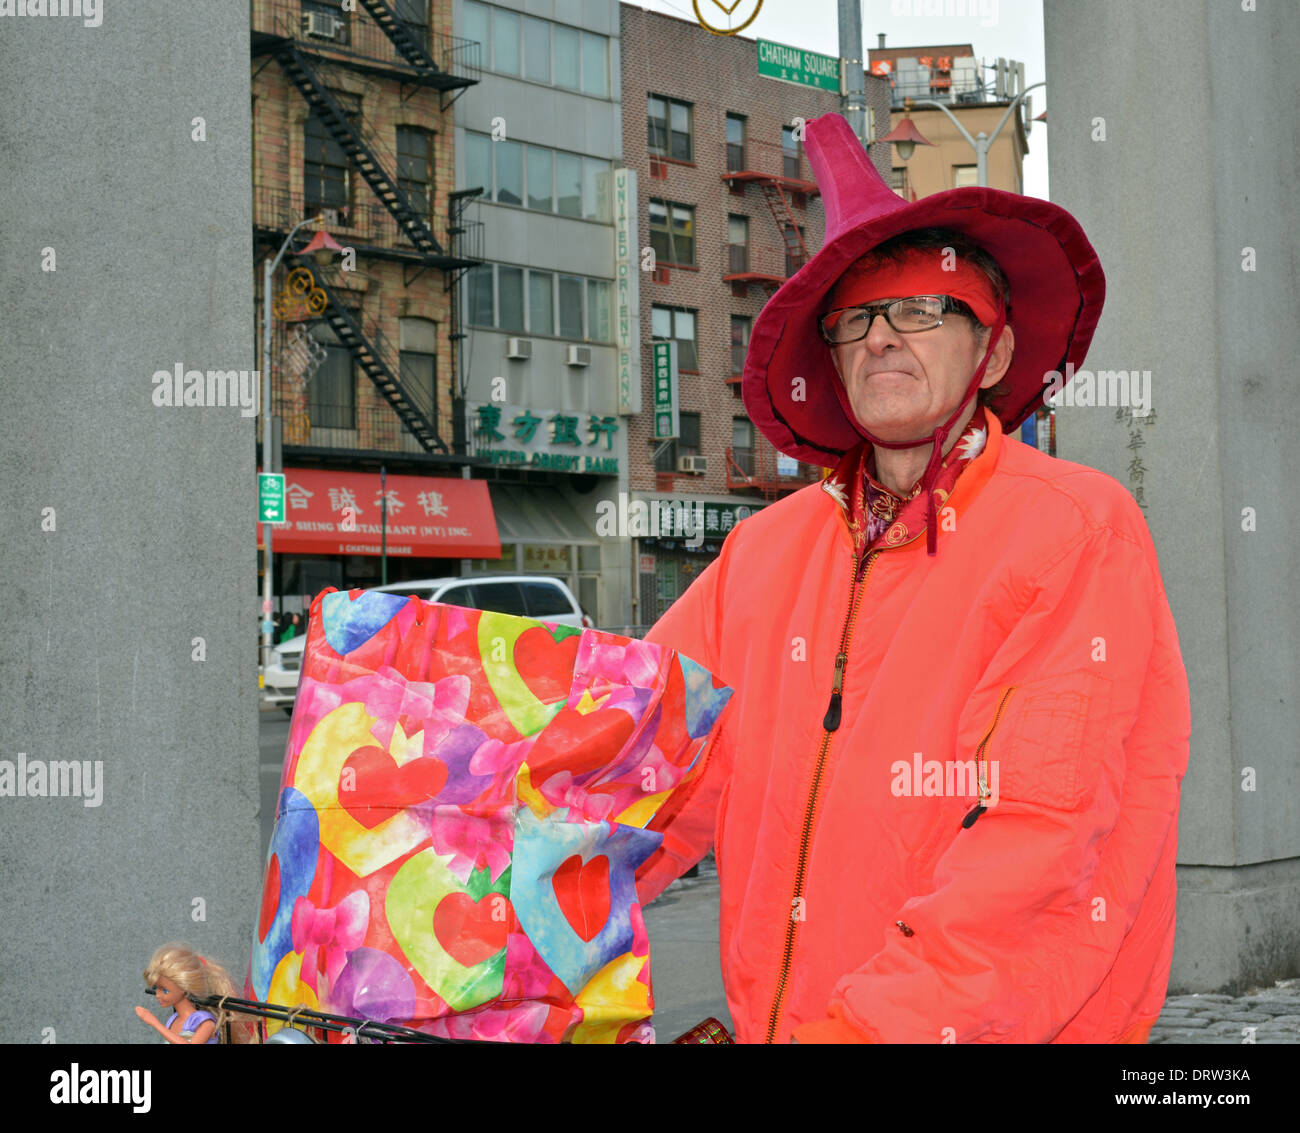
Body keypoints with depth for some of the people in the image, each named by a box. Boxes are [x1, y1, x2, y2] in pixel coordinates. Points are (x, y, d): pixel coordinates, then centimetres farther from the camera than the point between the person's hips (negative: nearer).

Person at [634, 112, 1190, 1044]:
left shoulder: (1079, 531, -6)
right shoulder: (768, 550, 9)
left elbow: (1045, 841, -14)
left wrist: (864, 1023, -20)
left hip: (1005, 1026, -3)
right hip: (771, 1019, 4)